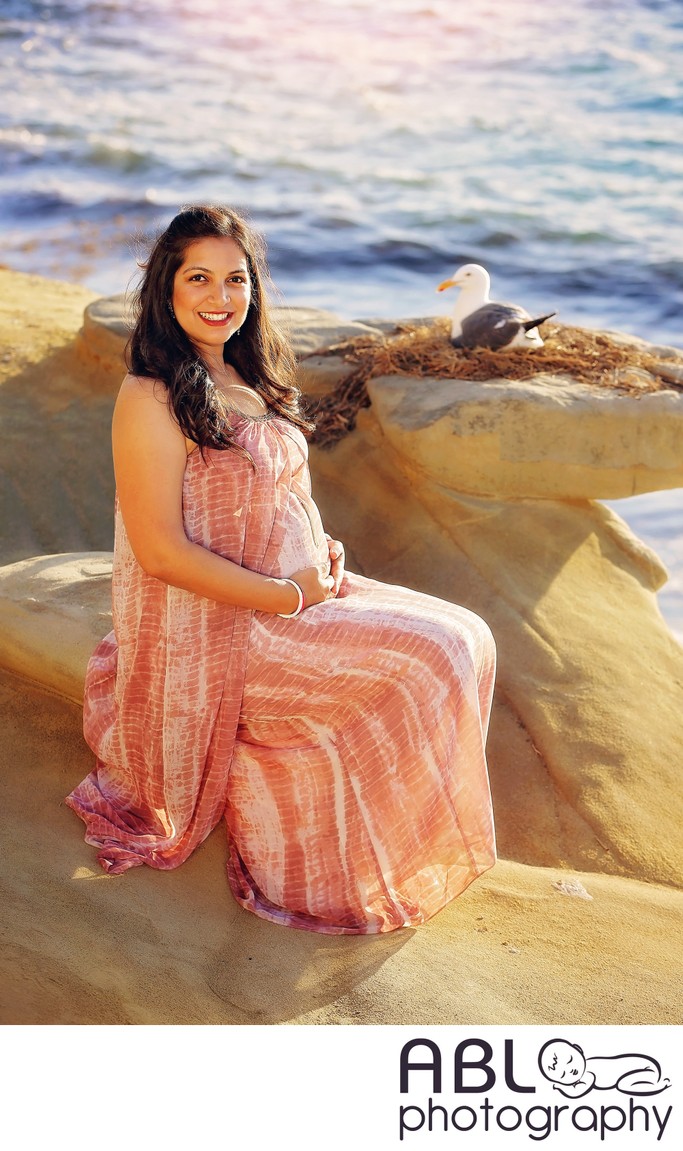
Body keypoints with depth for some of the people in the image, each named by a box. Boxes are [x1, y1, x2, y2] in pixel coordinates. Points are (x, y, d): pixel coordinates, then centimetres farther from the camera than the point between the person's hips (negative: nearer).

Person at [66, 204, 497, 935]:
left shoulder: (251, 380, 11)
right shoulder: (150, 399, -16)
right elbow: (160, 551, -20)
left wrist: (325, 550, 0)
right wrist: (289, 597, -18)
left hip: (297, 592, 9)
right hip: (210, 634, -9)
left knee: (463, 637, -3)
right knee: (423, 664, -17)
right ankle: (369, 869, 1)